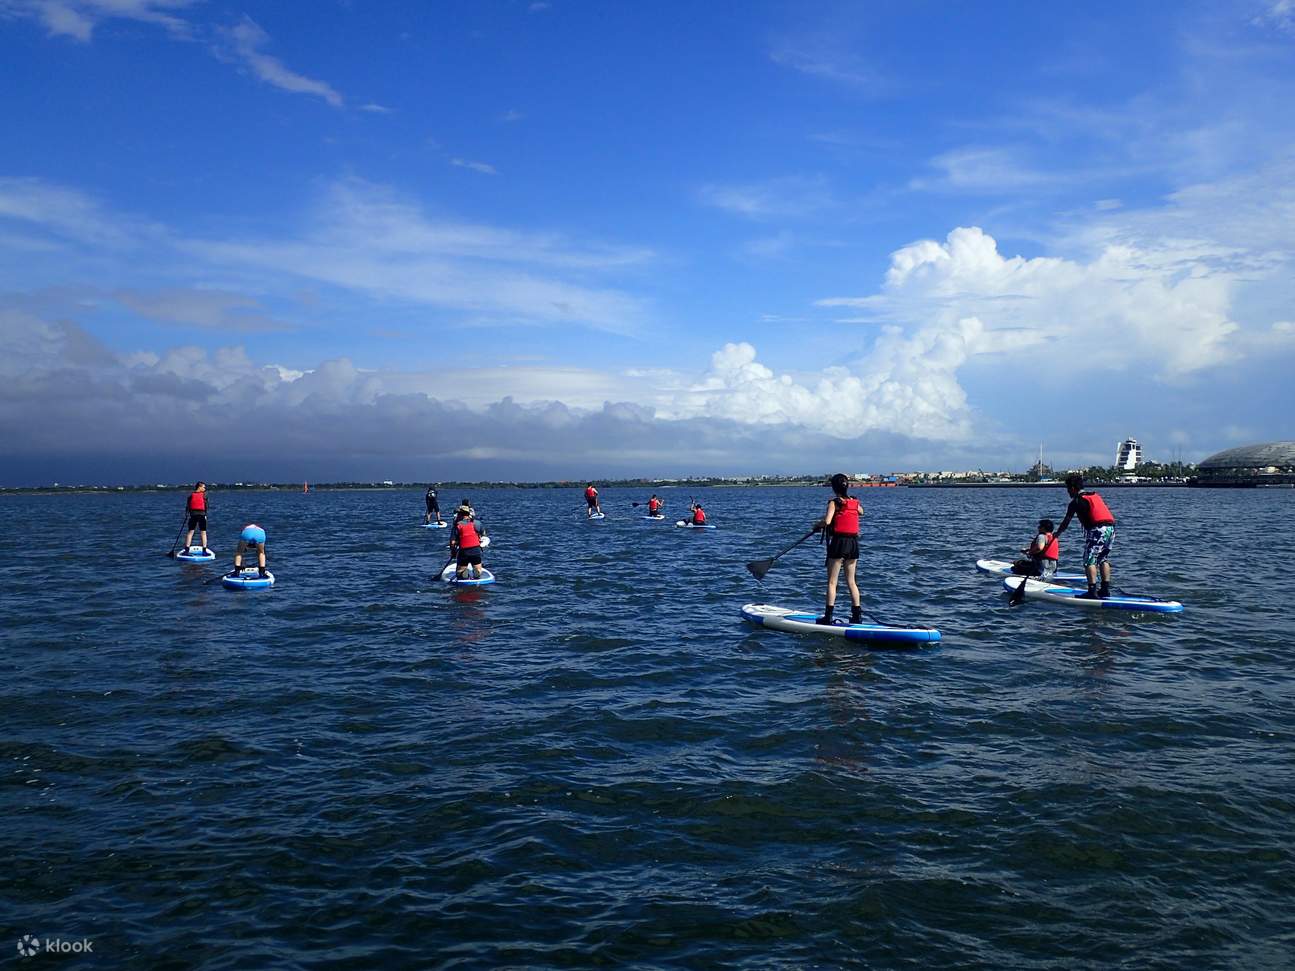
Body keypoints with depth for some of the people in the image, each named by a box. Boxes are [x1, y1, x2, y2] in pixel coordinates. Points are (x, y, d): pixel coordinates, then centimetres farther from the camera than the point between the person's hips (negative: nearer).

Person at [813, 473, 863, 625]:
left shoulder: (834, 502, -9)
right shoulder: (855, 502, 8)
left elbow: (827, 521, -23)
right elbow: (861, 512, 32)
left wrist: (817, 525, -5)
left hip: (838, 543, -6)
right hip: (853, 544, 6)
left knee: (832, 582, 0)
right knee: (851, 581, 14)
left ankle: (828, 616, -2)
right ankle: (857, 615, 14)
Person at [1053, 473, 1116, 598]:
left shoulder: (1076, 501, 3)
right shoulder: (1096, 495, 24)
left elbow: (1066, 522, 7)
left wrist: (1057, 533, 20)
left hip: (1097, 529, -7)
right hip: (1111, 527, 7)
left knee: (1090, 560, -4)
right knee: (1104, 559, 16)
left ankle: (1092, 591, -12)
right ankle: (1105, 589, 15)